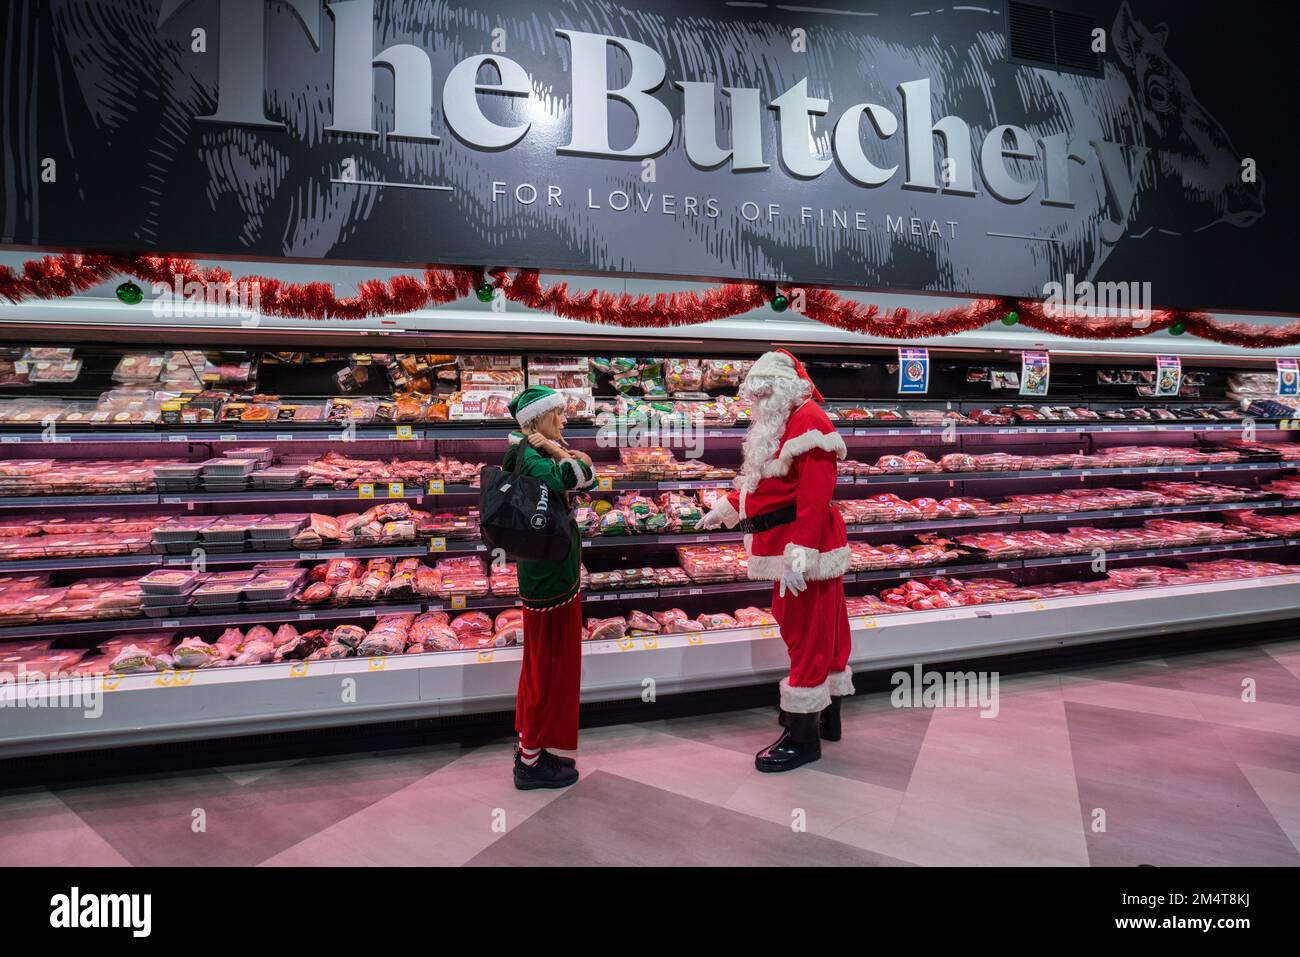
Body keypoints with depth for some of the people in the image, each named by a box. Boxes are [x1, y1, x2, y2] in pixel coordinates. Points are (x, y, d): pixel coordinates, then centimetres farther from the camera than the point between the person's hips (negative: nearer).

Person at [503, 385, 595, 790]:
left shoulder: (537, 453, 11)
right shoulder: (530, 459, -18)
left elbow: (588, 477, 6)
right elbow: (570, 479, -34)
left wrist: (560, 451, -9)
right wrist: (558, 452, -18)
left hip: (553, 574, 10)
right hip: (549, 578, -10)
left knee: (544, 664, 18)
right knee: (549, 667, 1)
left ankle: (532, 750, 32)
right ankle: (531, 762, 14)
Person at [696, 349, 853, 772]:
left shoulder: (807, 421, -16)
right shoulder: (781, 425, 17)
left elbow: (816, 493, -24)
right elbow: (764, 482, 27)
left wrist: (800, 553, -29)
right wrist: (727, 506, 33)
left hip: (806, 545, -10)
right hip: (790, 546, 10)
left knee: (806, 634, -3)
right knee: (820, 630, 17)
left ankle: (803, 737, 6)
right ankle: (827, 715, 30)